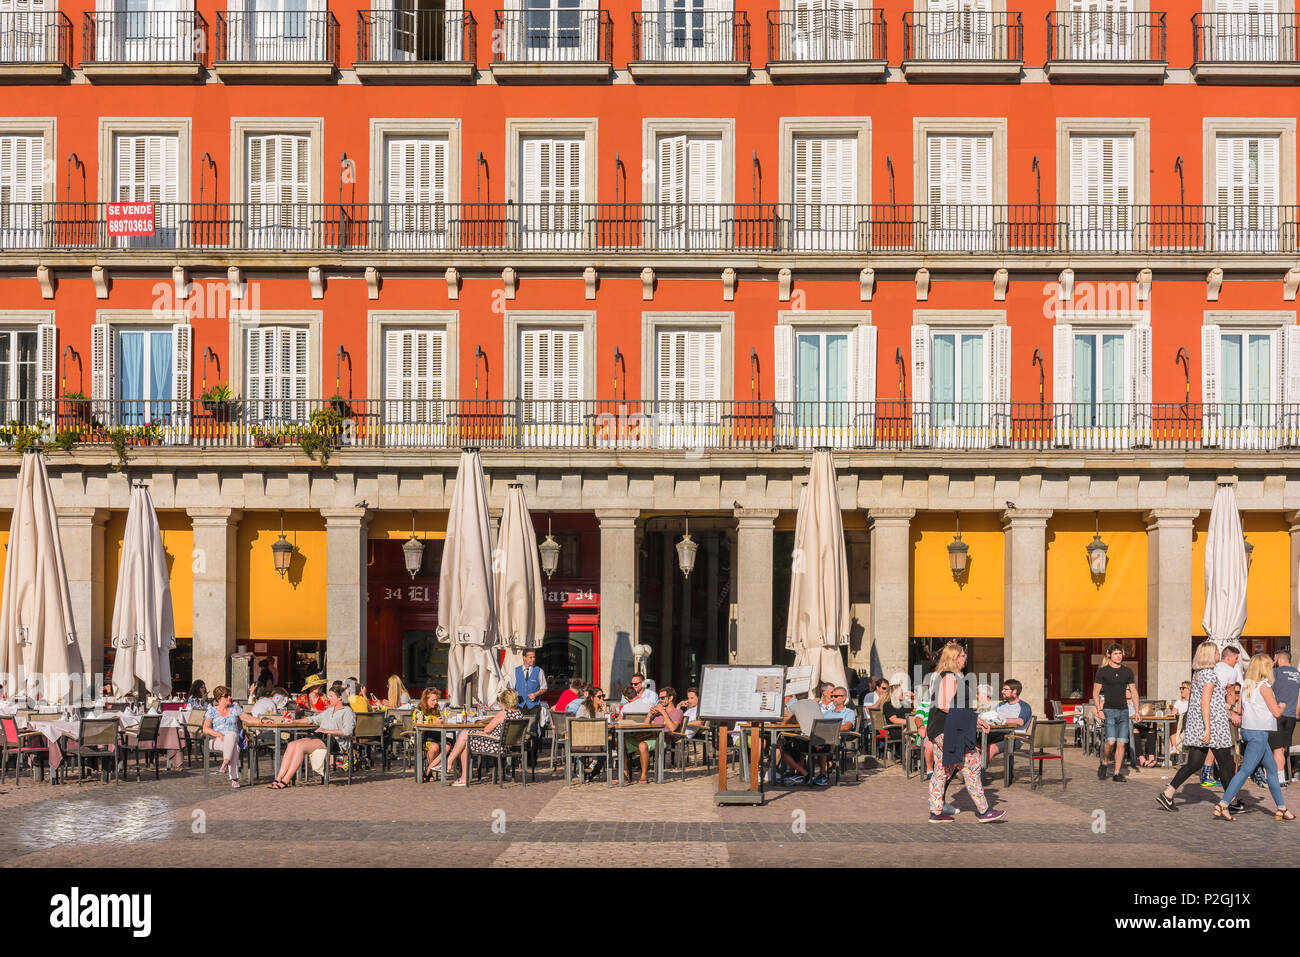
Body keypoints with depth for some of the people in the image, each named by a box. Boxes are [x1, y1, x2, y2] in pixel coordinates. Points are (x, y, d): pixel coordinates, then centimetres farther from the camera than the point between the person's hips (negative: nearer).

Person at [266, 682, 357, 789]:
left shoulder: (347, 711, 1)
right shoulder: (329, 710, 27)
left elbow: (347, 731, -14)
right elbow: (315, 719, 35)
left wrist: (326, 731, -14)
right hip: (320, 738, 8)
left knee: (300, 745, -28)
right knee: (292, 744, -18)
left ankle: (286, 780, -29)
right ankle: (279, 778, -25)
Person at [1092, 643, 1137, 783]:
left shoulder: (1128, 672, 9)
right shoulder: (1102, 671, -1)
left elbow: (1134, 692, 13)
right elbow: (1095, 692, 1)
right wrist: (1099, 709, -11)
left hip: (1123, 710, 4)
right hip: (1109, 710, -4)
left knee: (1121, 743, 0)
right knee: (1111, 741, -15)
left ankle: (1117, 773, 8)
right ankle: (1104, 763, 10)